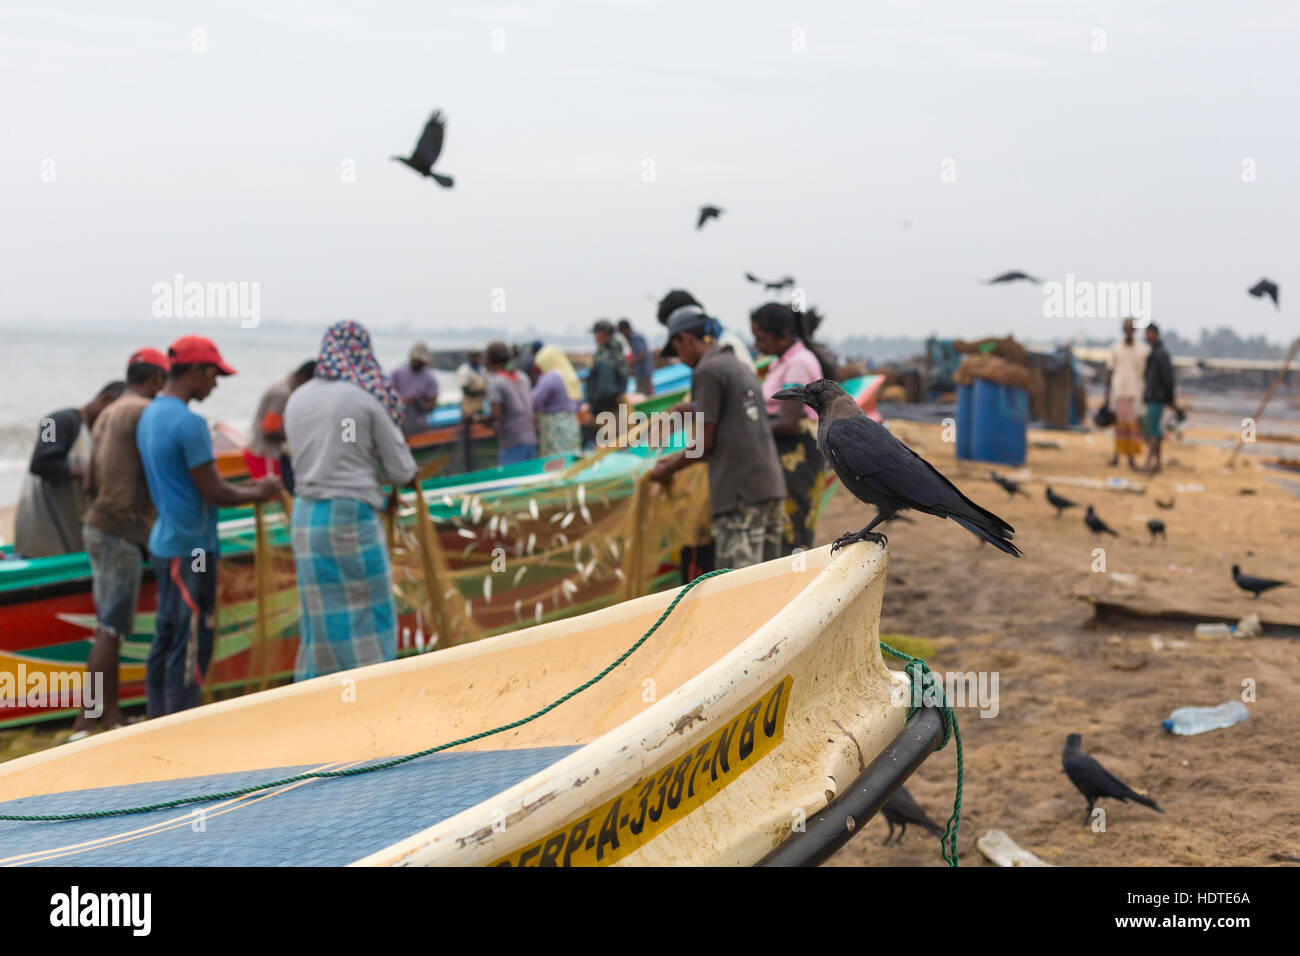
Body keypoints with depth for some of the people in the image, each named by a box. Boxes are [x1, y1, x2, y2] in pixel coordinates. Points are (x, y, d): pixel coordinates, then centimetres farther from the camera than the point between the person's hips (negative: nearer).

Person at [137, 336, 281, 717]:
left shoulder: (150, 415, 11)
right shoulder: (189, 424, -18)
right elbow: (213, 492, -16)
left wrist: (245, 486, 15)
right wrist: (259, 493, 0)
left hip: (164, 542, 9)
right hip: (190, 549, -9)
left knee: (165, 640, 13)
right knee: (190, 648, -4)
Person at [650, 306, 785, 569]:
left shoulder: (707, 371, -6)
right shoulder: (741, 367, 21)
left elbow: (706, 442, -8)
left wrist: (669, 470, 8)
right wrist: (677, 458, 30)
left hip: (740, 490, -9)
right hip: (770, 484, 9)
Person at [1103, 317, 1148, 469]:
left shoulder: (1142, 350, 1)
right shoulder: (1115, 348, 4)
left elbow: (1145, 373, 5)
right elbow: (1109, 371, 7)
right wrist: (1106, 395, 4)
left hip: (1135, 393, -1)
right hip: (1118, 392, 1)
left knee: (1134, 425, -2)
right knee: (1119, 424, 4)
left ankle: (1132, 457, 4)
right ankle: (1117, 455, 11)